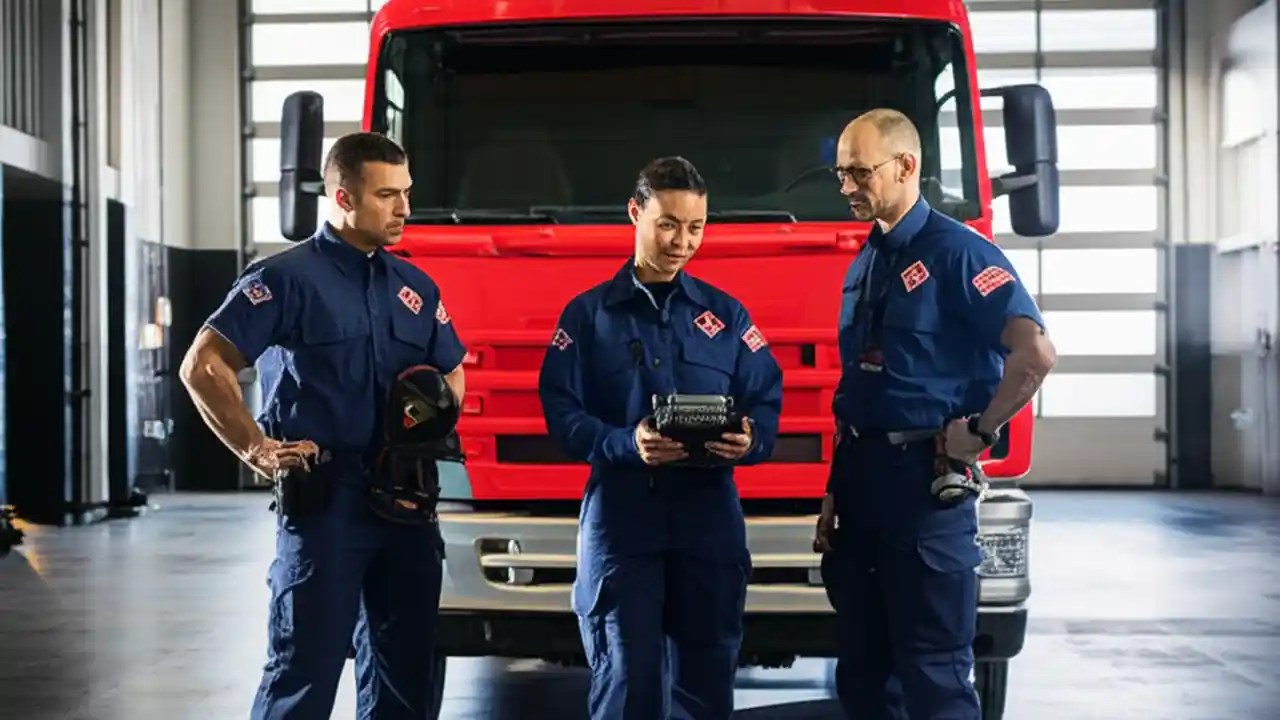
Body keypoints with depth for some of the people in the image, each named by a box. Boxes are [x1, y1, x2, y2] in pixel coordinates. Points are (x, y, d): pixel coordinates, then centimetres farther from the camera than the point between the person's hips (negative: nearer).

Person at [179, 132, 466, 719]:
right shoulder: (288, 278, -6)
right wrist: (256, 449, -13)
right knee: (305, 669, -4)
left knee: (403, 671, 12)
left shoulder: (415, 288, 13)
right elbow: (203, 365, -10)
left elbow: (451, 376, 25)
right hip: (322, 498, -6)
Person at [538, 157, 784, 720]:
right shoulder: (588, 314, 7)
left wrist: (749, 440, -14)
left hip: (710, 520, 2)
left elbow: (766, 402, 9)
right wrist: (625, 444, -19)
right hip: (620, 518, -2)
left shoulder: (726, 314, 13)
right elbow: (562, 412, -2)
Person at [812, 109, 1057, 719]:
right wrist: (835, 492, 17)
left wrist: (978, 432, -14)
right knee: (862, 667, 13)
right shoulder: (864, 264, 16)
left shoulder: (957, 252, -9)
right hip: (861, 477, 8)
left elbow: (1035, 353, -21)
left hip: (925, 481, -8)